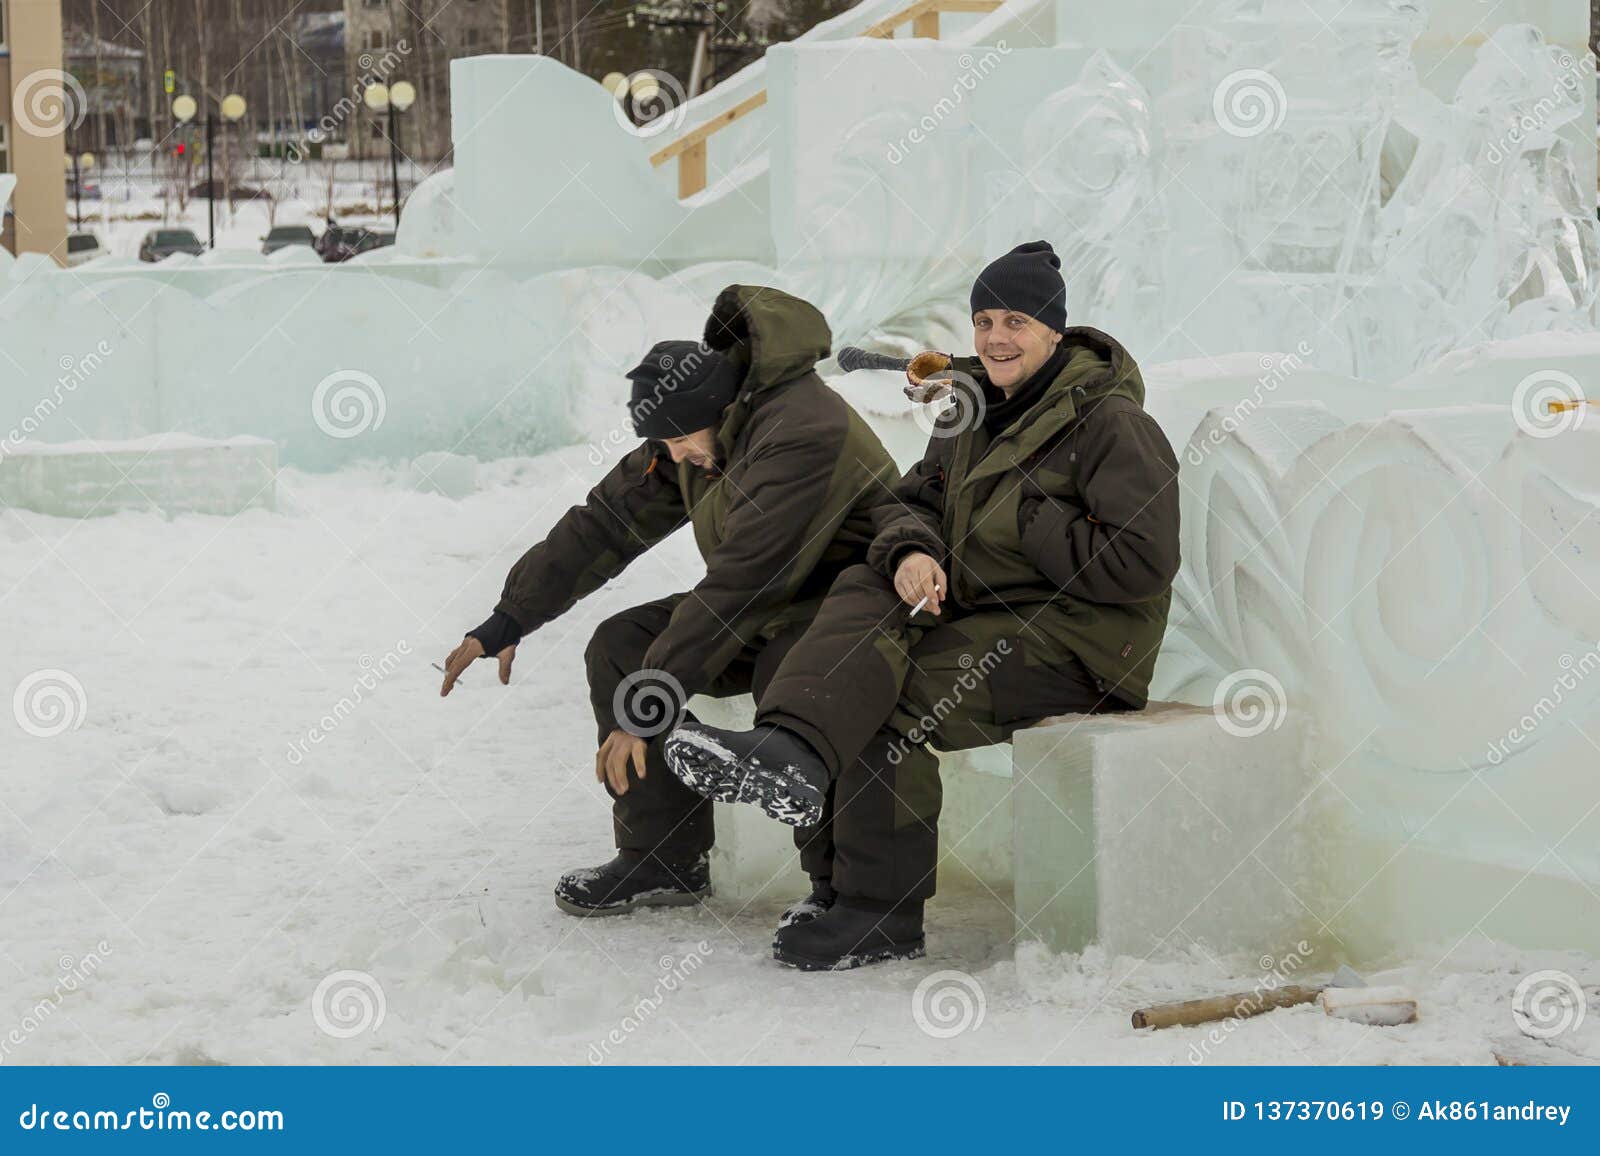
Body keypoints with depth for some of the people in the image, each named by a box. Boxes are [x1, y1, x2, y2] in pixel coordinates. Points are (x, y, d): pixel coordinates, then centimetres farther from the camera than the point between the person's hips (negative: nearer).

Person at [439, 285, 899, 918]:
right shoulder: (699, 431, -1)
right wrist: (506, 623, 7)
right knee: (620, 646, -2)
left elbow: (741, 582, -33)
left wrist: (646, 710, -32)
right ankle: (663, 859, 3)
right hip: (768, 610, 9)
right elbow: (608, 521, 9)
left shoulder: (802, 433, -29)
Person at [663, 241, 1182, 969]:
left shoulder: (1110, 423, -11)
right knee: (864, 594, -21)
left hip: (1075, 645, -8)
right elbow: (915, 499, 14)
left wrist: (1024, 515, -15)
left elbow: (1141, 563, -19)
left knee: (895, 697, -27)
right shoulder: (974, 409, 15)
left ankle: (879, 915, -27)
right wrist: (911, 553, -11)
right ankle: (793, 752, -44)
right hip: (982, 612, 8)